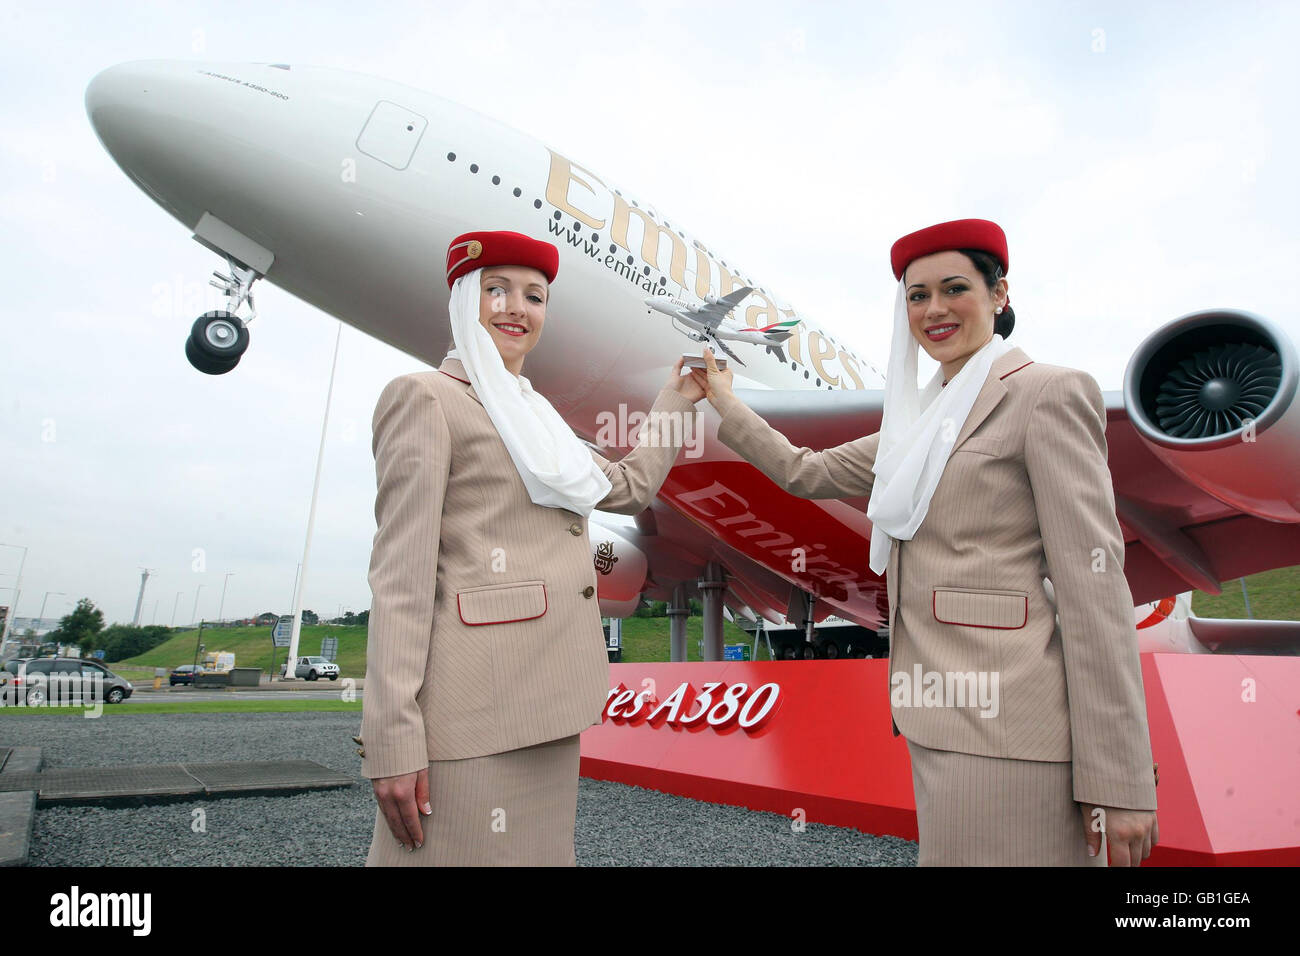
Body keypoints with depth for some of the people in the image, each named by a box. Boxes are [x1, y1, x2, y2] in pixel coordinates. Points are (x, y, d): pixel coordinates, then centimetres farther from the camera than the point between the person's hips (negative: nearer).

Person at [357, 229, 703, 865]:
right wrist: (394, 741, -17)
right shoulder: (426, 396, -2)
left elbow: (630, 488, 31)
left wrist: (673, 404, 34)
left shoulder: (534, 415, 21)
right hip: (474, 710, -8)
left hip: (547, 706, 8)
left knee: (542, 850, 14)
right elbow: (401, 568, -12)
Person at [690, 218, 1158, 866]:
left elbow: (1093, 583, -13)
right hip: (940, 715, 8)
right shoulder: (924, 416, 18)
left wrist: (1116, 783, -15)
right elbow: (807, 473, 21)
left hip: (1004, 725, -7)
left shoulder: (1048, 394, -7)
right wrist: (724, 403, 22)